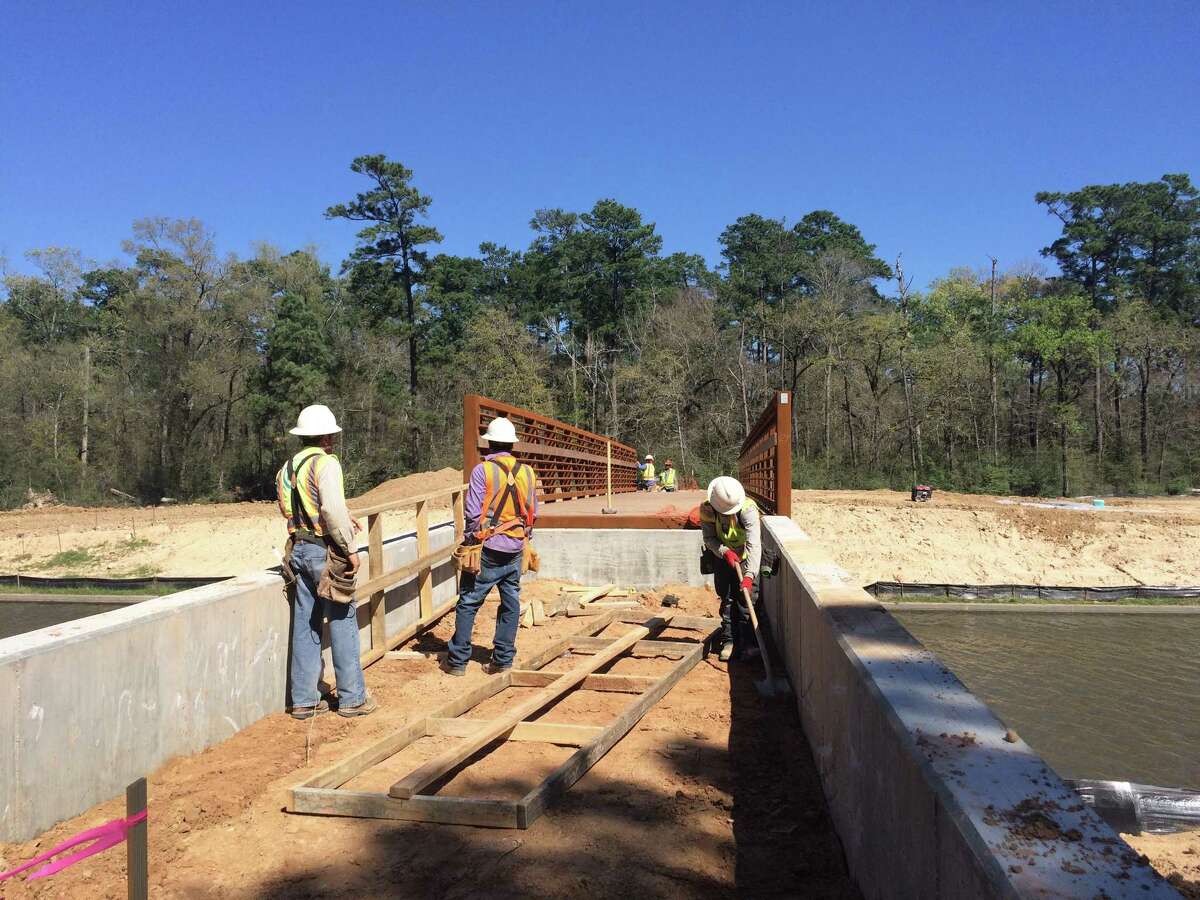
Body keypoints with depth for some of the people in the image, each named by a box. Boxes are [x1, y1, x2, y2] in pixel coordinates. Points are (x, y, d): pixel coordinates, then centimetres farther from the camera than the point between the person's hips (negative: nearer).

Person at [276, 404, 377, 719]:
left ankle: (304, 700, 17)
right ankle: (352, 698, 9)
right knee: (342, 623, 2)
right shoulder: (325, 463, -13)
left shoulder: (289, 466, 12)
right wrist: (350, 548, -19)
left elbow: (290, 510, 13)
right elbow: (333, 508, -25)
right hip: (325, 551, -8)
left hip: (299, 549, 8)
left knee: (305, 625, 11)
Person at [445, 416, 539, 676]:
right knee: (511, 603, 12)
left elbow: (473, 513, -10)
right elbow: (533, 513, 8)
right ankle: (503, 659, 16)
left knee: (468, 603, 5)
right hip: (515, 549, 4)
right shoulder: (527, 472, 3)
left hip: (488, 549, -4)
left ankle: (458, 661, 10)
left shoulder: (482, 470, -10)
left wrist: (472, 539, 4)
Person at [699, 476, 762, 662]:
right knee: (726, 598, 3)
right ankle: (728, 640, 11)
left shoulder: (748, 509, -33)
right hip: (722, 556, 2)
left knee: (744, 597, -5)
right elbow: (709, 538, -14)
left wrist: (749, 575, -47)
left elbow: (754, 544, -38)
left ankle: (743, 640, 8)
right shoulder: (707, 509, -23)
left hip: (744, 557, -2)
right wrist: (724, 551, -34)